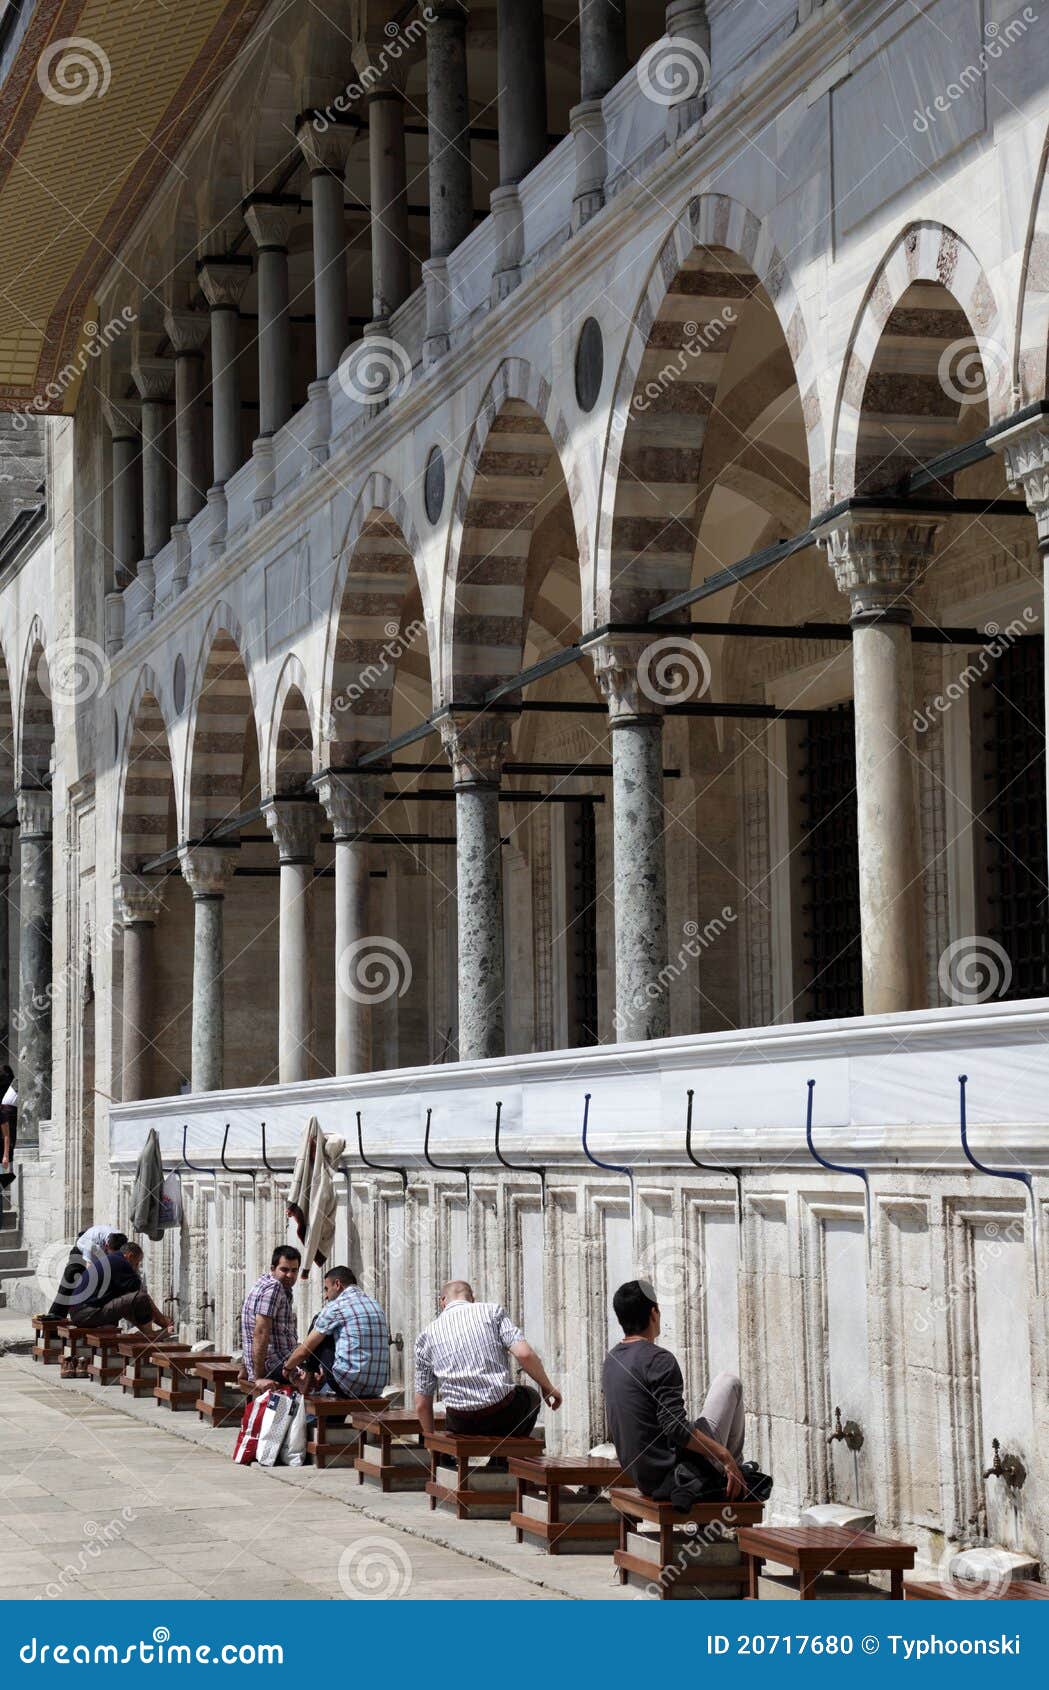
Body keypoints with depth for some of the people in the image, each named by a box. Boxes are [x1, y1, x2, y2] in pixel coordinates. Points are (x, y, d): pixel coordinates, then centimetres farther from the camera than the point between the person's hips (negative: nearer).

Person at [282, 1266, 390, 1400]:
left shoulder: (336, 1306, -5)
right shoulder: (374, 1304, 18)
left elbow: (304, 1350, 2)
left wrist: (287, 1367, 22)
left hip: (349, 1385, -8)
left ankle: (309, 1373, 24)